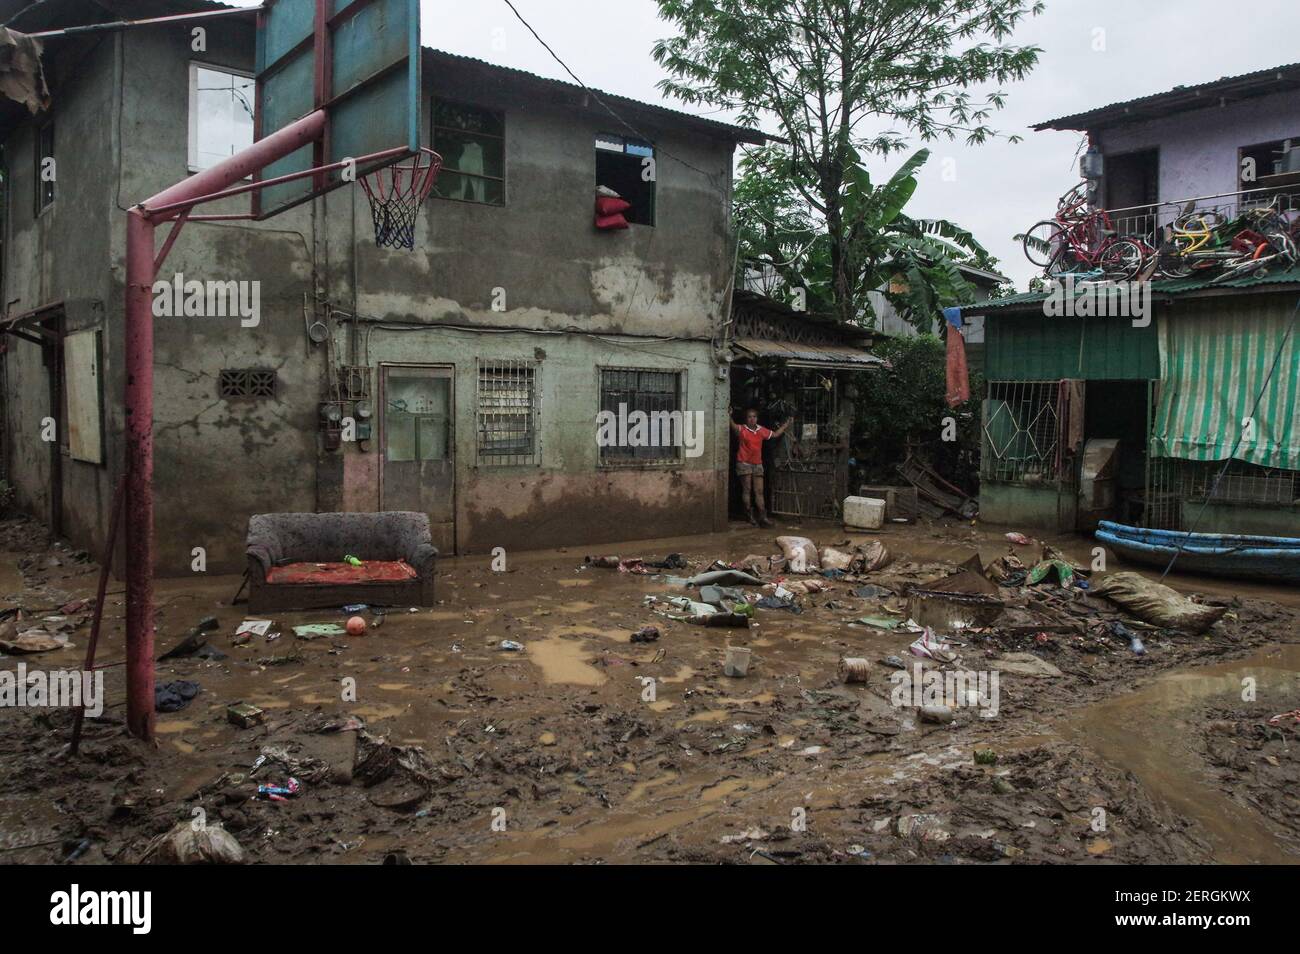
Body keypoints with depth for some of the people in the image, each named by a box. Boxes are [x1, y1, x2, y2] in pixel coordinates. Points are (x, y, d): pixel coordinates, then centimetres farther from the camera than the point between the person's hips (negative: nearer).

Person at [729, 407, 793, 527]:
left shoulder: (761, 430, 9)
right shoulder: (742, 429, -7)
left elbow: (775, 434, 24)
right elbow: (733, 426, -28)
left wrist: (786, 424, 21)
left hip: (757, 464, 5)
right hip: (744, 463, -4)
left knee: (759, 491, 2)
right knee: (747, 490, -1)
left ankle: (763, 517, 1)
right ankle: (750, 516, 4)